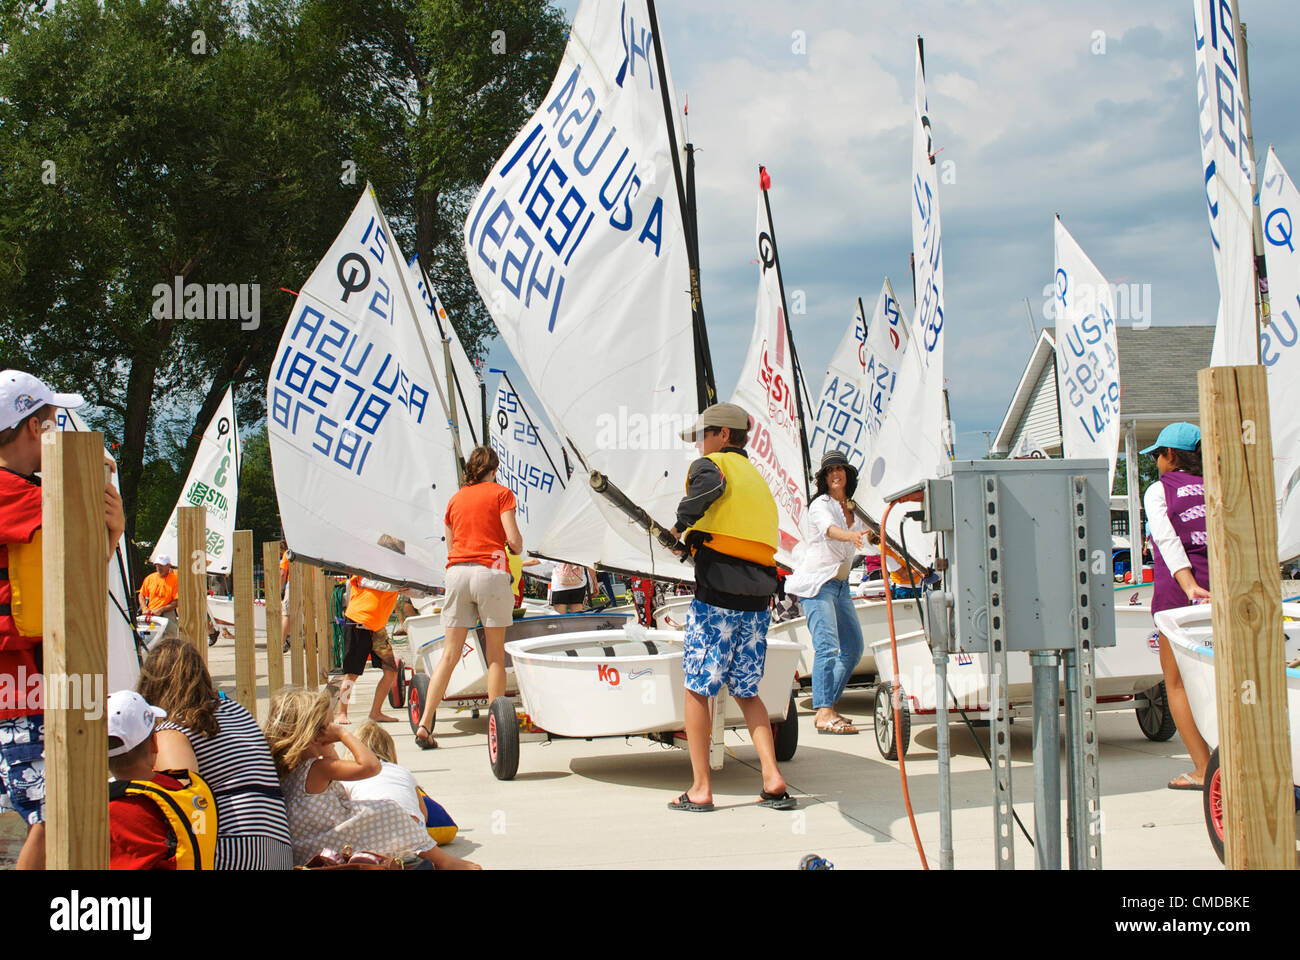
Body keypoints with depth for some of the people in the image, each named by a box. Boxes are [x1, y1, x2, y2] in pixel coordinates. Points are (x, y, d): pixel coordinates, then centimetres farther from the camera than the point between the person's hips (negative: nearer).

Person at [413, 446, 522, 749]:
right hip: (490, 570, -4)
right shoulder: (501, 493, 4)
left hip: (457, 571, 4)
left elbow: (451, 546, 18)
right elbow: (513, 539, -5)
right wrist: (518, 549, 16)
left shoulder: (456, 498, 17)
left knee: (450, 653, 5)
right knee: (495, 653, 2)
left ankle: (424, 723, -3)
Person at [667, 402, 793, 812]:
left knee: (697, 689, 4)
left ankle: (700, 789, 4)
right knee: (745, 691, 15)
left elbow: (711, 486, -25)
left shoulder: (711, 464, 0)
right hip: (758, 599, 7)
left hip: (717, 596, -7)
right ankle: (773, 781, 2)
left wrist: (682, 523, -10)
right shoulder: (757, 478, 23)